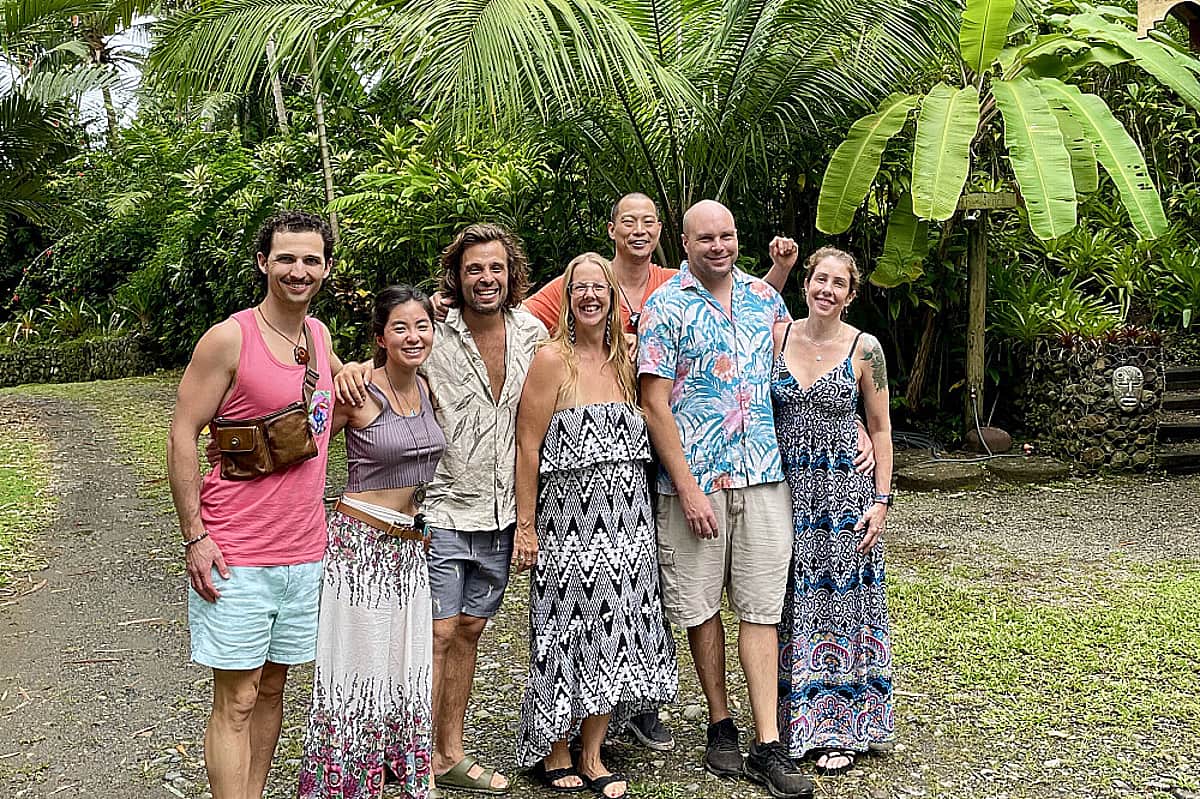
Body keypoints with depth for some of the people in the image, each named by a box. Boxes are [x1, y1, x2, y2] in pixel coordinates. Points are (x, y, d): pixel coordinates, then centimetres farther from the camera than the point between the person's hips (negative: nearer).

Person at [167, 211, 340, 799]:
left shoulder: (319, 334, 9)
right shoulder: (229, 338, -10)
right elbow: (181, 438, -9)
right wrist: (195, 536, -13)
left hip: (305, 552, 6)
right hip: (235, 556, -6)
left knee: (273, 687, 15)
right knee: (236, 701, 0)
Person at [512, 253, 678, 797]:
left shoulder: (627, 356, 10)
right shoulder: (552, 359, -8)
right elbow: (527, 446, -9)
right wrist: (525, 524, -12)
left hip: (626, 522, 6)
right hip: (570, 518, -5)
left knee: (615, 633, 8)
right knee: (570, 635, 2)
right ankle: (554, 754, 21)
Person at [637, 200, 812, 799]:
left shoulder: (762, 296, 10)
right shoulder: (665, 307, -4)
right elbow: (655, 406, -9)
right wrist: (688, 489, -13)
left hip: (763, 478, 3)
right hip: (694, 479, -3)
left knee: (761, 609, 3)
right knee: (702, 607, 7)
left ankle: (767, 746, 8)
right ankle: (721, 727, 24)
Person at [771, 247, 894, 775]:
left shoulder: (864, 348, -2)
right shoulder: (776, 336, 3)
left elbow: (880, 428, 1)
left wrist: (881, 500, -4)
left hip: (843, 493, -2)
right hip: (785, 490, 2)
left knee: (840, 601, 3)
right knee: (791, 606, 8)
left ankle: (843, 730, 15)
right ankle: (797, 723, 20)